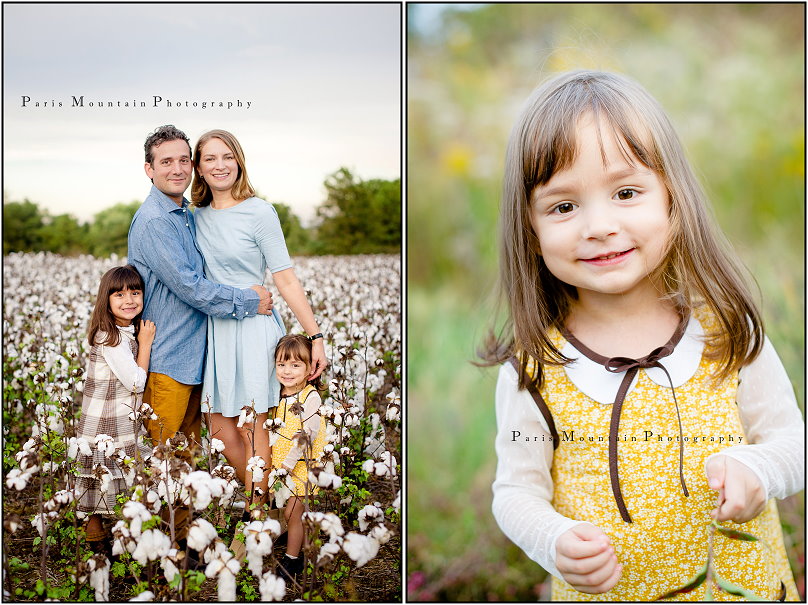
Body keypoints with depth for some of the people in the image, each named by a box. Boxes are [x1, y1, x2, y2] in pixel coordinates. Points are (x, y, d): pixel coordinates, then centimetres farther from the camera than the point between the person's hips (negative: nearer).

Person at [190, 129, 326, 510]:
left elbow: (286, 281, -10)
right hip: (215, 328, 6)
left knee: (251, 425, 0)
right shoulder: (198, 215, 7)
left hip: (253, 327, -6)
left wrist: (315, 336, -12)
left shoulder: (259, 213, -10)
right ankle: (260, 495, 26)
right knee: (219, 424, 8)